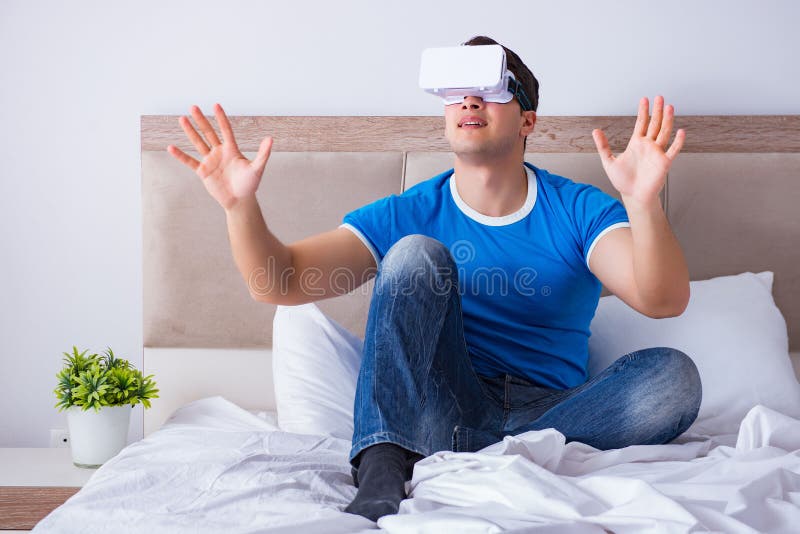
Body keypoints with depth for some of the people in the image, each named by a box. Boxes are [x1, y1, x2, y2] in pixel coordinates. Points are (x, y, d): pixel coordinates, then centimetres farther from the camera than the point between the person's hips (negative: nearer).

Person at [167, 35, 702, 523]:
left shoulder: (579, 211, 4)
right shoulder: (407, 215, 7)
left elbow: (664, 301, -14)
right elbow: (279, 282, -3)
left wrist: (644, 202, -34)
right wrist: (241, 204, -23)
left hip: (549, 416, 1)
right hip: (444, 414, 0)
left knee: (673, 377, -26)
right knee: (417, 253, -20)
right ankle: (380, 479, -35)